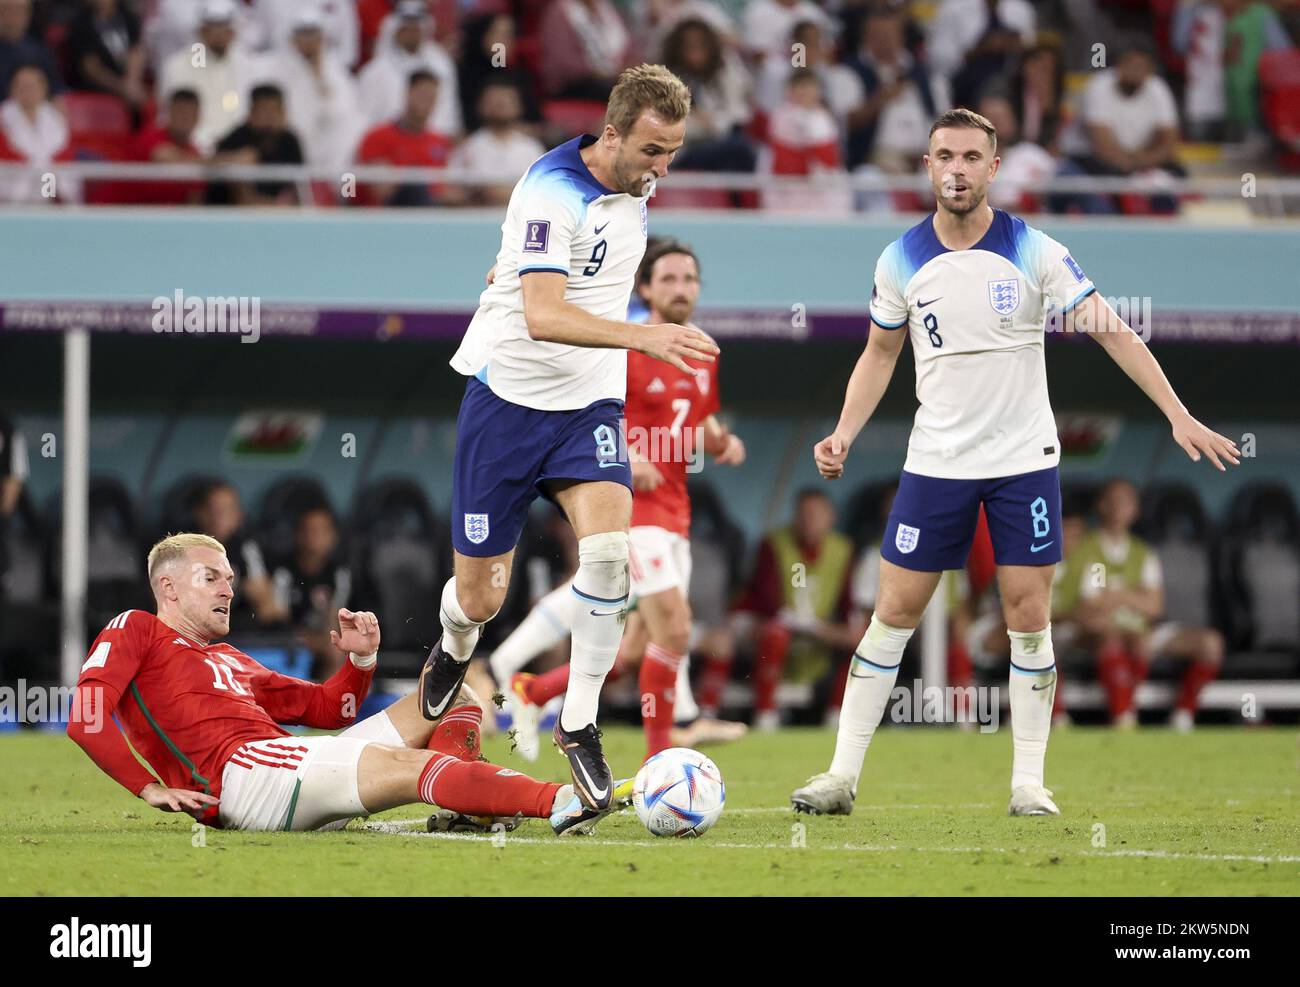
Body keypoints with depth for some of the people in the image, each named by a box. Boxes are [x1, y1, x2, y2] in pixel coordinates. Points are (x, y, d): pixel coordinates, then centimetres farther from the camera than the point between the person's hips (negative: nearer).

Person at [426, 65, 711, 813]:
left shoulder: (635, 189, 3)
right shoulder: (552, 194, -22)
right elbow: (543, 315, -35)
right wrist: (642, 337, -45)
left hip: (589, 406, 5)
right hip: (509, 398, -5)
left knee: (609, 548, -23)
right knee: (481, 596, 4)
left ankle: (580, 723, -11)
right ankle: (455, 651, 42)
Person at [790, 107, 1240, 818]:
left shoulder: (1035, 253, -9)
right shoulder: (901, 261, -2)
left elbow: (1112, 332, -6)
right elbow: (881, 352, 13)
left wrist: (1178, 415, -12)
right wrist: (844, 433, 0)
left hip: (1024, 460, -1)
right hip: (936, 461, 1)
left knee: (1028, 618, -2)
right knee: (894, 612, 0)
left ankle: (1029, 781, 7)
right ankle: (843, 775, 5)